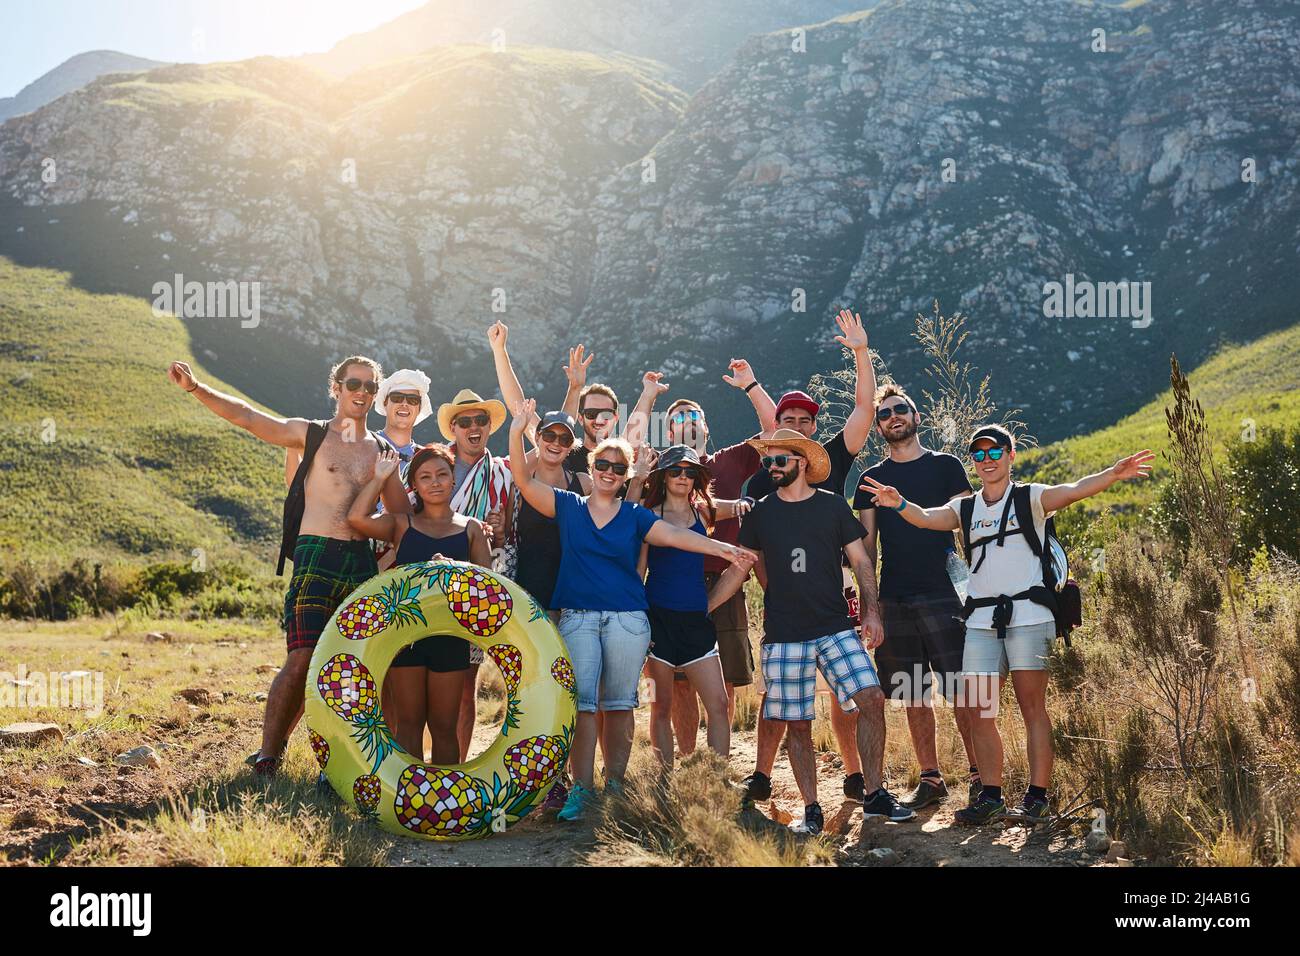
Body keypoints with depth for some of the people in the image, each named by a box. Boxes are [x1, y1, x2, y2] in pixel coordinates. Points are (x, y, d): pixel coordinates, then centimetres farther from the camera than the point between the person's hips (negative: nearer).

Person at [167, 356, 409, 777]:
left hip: (363, 564, 4)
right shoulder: (311, 434, 7)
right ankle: (267, 756, -3)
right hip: (317, 557, -4)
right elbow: (246, 416, -1)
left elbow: (403, 517, 22)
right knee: (302, 660, -13)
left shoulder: (382, 453, 17)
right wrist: (196, 388, -13)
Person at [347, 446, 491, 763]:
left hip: (450, 633, 0)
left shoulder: (471, 528, 11)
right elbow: (356, 518, -9)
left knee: (444, 725, 5)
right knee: (408, 722, 4)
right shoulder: (402, 525, 9)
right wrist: (379, 477, -1)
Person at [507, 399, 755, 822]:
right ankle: (581, 789, -6)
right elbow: (524, 481, 1)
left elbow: (674, 535, -2)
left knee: (619, 705, 5)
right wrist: (517, 430, -12)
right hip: (577, 617, -1)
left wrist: (720, 548, -16)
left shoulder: (635, 516, 10)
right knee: (582, 702, -8)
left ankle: (615, 786, 14)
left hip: (627, 619, 1)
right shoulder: (568, 506, 9)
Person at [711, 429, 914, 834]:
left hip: (836, 629, 0)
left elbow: (860, 562, 7)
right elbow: (738, 570, 10)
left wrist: (871, 611, -4)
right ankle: (811, 811, 13)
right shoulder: (760, 514, 6)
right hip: (783, 637, 1)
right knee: (796, 723, 2)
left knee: (872, 698, -15)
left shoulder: (833, 506, 5)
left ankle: (875, 796, -4)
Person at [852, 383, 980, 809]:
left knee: (961, 692, -6)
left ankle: (980, 775, 4)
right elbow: (867, 544, 13)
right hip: (894, 600, 3)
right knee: (914, 696, 6)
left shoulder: (946, 466, 5)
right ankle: (930, 779, 14)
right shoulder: (872, 478, 13)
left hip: (943, 595, -3)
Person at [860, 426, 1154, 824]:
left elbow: (1073, 491, -12)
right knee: (979, 711, 0)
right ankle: (991, 796, 8)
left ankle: (1038, 797, 1)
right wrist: (898, 504, -24)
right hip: (981, 620, 4)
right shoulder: (965, 508, 15)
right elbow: (927, 518, -2)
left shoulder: (1030, 498, 6)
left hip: (1027, 614, -4)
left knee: (1033, 706, -4)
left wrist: (1112, 475, -31)